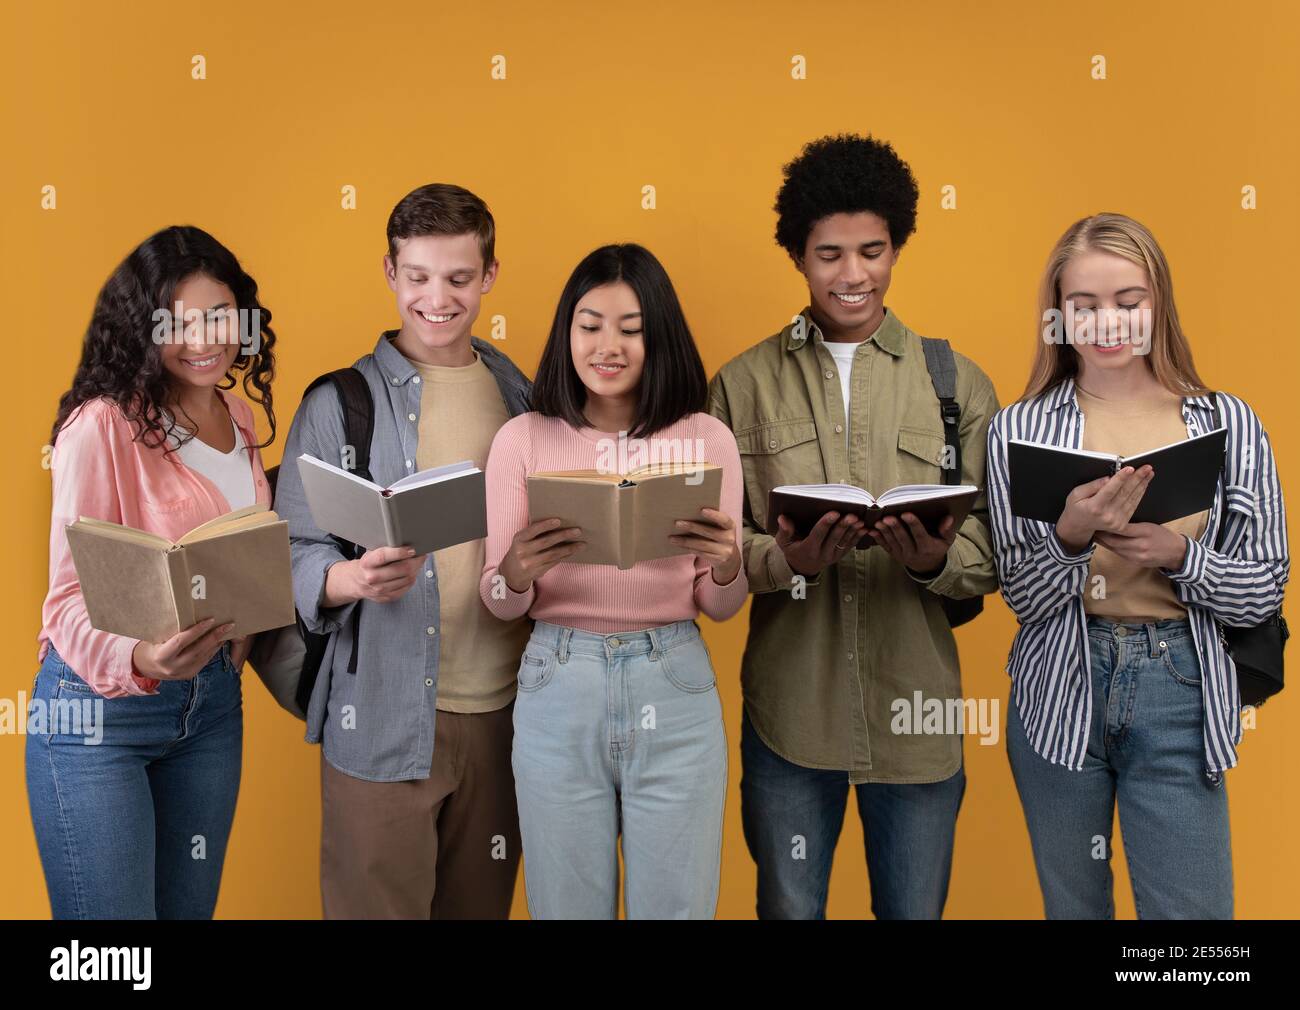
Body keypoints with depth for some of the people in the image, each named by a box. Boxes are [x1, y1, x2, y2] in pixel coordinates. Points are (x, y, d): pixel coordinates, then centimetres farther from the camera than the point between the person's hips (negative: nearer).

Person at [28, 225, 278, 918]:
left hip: (214, 700, 6)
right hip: (101, 706, -6)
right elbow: (70, 595, -16)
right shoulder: (103, 424, -14)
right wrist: (137, 659, -34)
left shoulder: (240, 420, 7)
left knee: (192, 905, 17)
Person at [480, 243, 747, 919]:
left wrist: (727, 564, -18)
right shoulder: (523, 438, -1)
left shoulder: (706, 437, 0)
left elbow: (719, 608, 4)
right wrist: (518, 570, -21)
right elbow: (500, 606, 1)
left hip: (673, 690, 0)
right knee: (566, 907, 14)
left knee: (675, 906, 10)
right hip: (559, 688, 0)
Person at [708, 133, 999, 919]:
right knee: (788, 908, 15)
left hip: (917, 709, 0)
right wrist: (785, 560, -20)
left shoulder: (960, 382, 2)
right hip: (789, 709, 0)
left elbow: (993, 554, 1)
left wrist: (937, 559, -21)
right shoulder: (744, 384, 2)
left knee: (915, 910, 16)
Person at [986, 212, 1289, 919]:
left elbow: (1264, 591, 1)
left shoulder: (1229, 423, 0)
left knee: (1190, 908, 4)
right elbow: (1022, 598, -2)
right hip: (1059, 693, 1)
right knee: (1073, 904, 16)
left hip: (1180, 696, 0)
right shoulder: (1019, 429, -1)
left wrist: (1177, 555, -17)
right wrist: (1072, 538, -22)